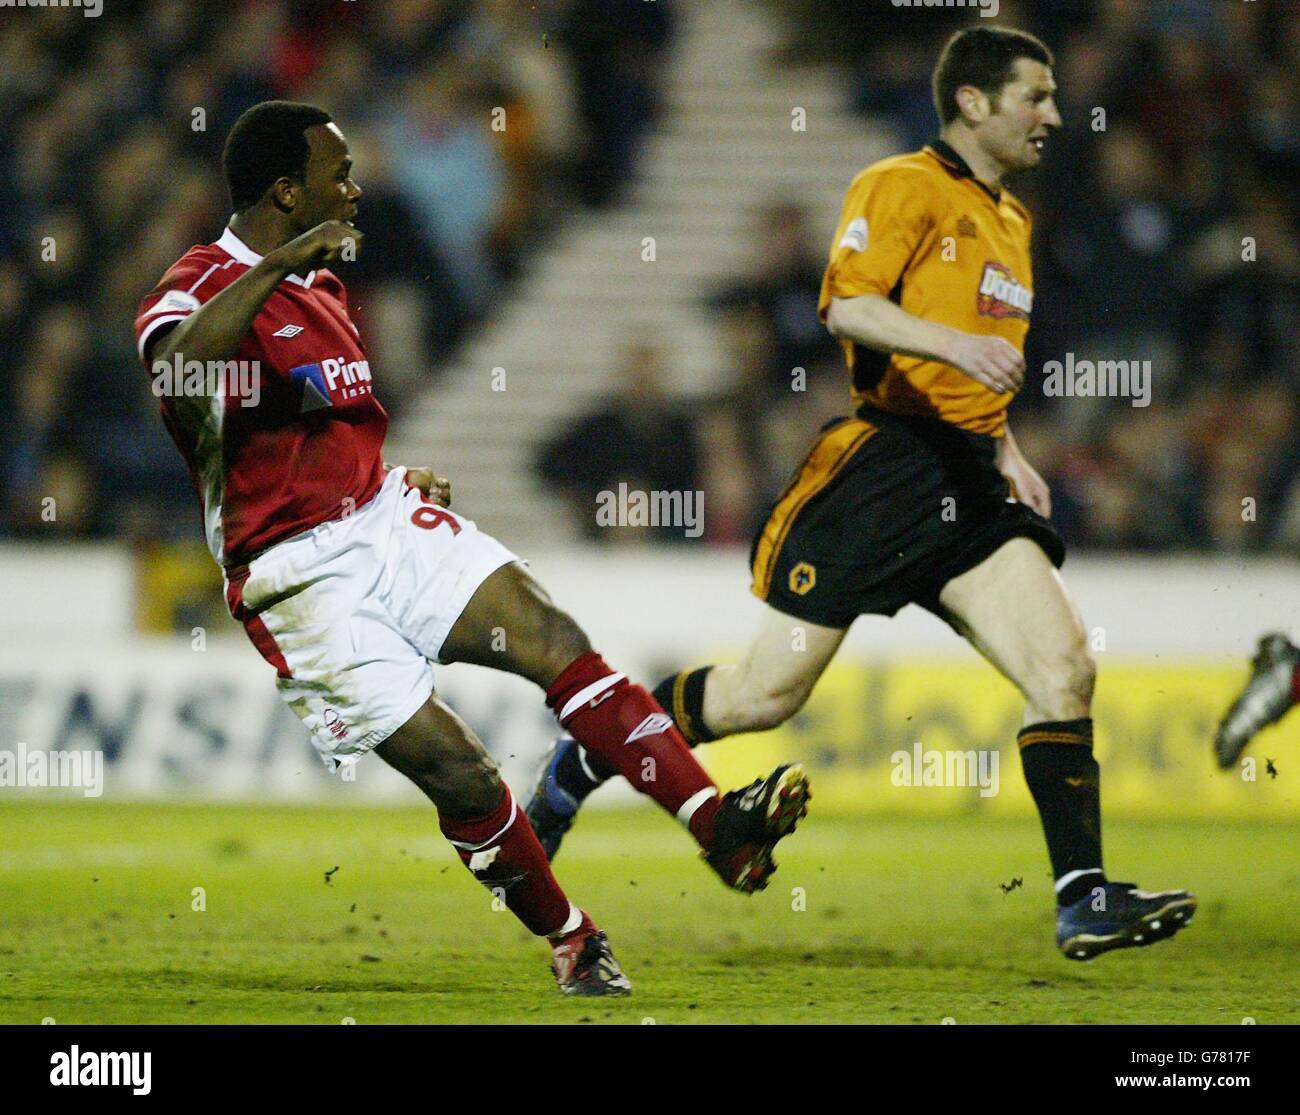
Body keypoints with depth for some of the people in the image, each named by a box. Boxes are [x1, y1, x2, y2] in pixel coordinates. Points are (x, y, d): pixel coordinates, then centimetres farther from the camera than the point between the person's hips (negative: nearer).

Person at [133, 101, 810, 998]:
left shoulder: (321, 285, 17)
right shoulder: (205, 286, -12)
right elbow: (173, 365, -38)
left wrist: (404, 481, 14)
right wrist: (273, 266, -38)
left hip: (383, 519, 7)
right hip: (302, 578, -7)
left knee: (552, 638, -14)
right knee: (457, 771, -11)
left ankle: (723, 828, -20)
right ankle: (575, 948, 6)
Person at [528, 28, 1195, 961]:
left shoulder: (1012, 221, 23)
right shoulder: (901, 187, -4)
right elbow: (849, 306, -19)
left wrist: (1008, 456, 20)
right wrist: (953, 343, -32)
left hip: (969, 483, 7)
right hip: (881, 460, -7)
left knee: (1065, 666, -12)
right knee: (769, 692, -4)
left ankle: (1084, 901, -15)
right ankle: (580, 764, 18)